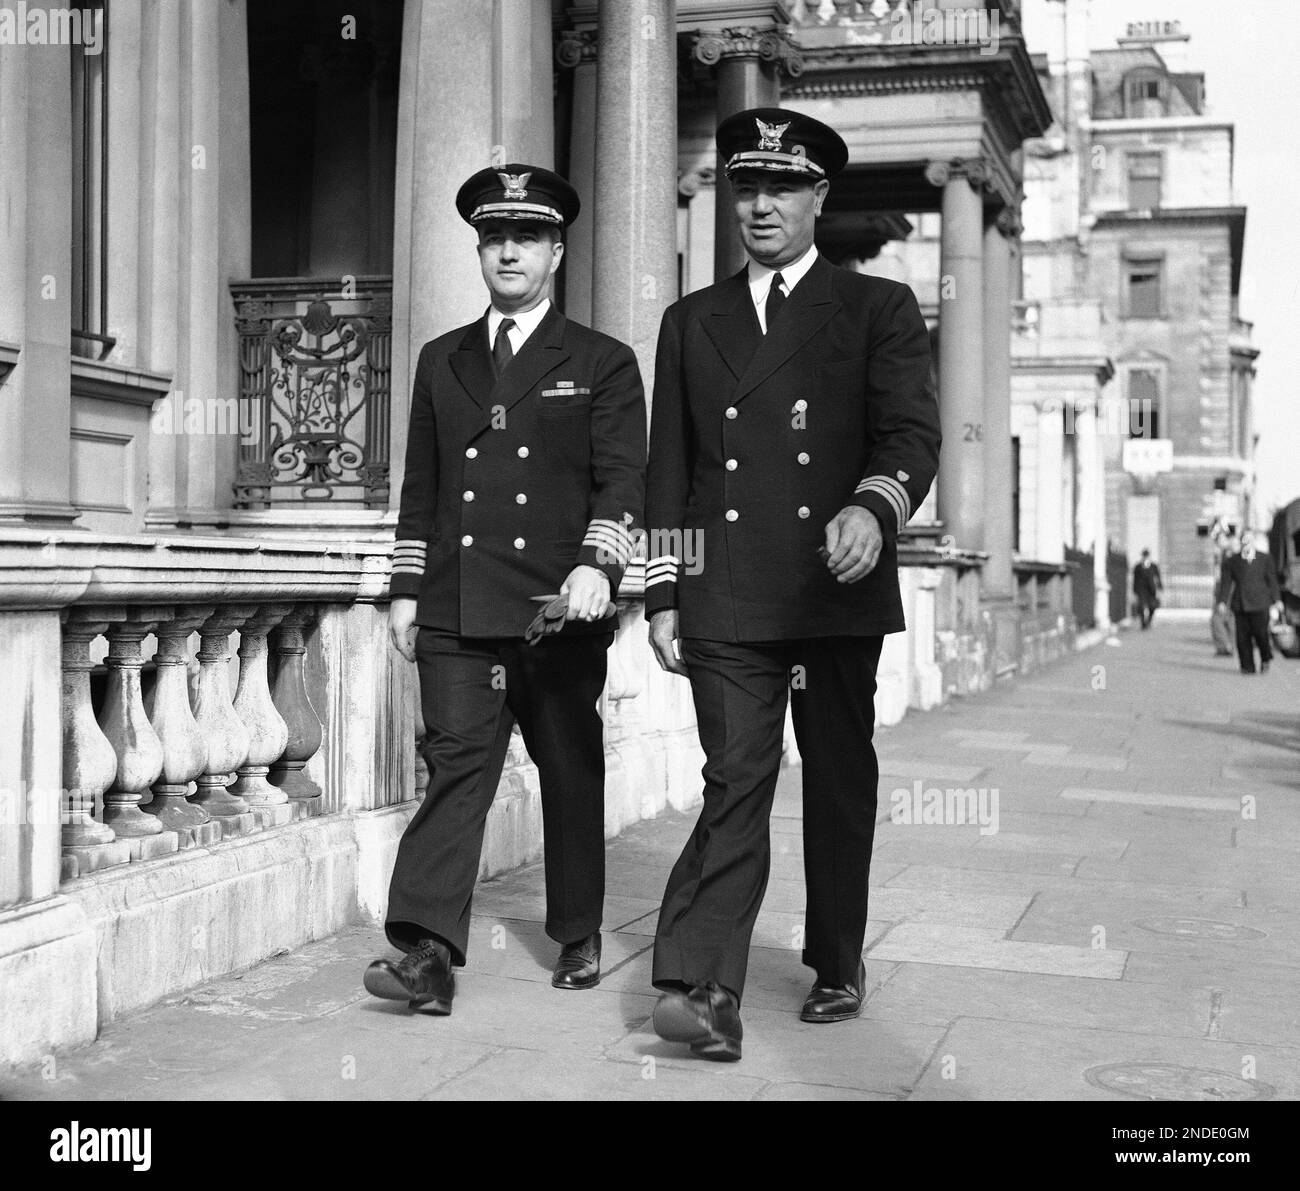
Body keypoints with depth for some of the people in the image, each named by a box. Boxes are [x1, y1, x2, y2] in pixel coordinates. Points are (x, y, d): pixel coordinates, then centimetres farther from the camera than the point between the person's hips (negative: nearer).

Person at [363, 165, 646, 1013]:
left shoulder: (603, 364, 6)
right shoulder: (442, 361, 17)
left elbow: (622, 480, -3)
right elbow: (421, 486, 17)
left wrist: (597, 564, -19)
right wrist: (408, 588, 11)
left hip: (561, 607, -2)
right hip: (456, 609, 2)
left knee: (572, 771, 8)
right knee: (456, 761, -8)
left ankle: (579, 937, 23)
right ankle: (428, 950, -14)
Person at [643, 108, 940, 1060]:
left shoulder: (878, 310, 8)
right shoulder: (691, 322, 16)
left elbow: (913, 433, -6)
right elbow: (669, 471, 14)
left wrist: (874, 506, -27)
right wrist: (662, 596, 7)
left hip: (838, 594, -1)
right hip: (726, 604, 1)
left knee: (840, 782, 10)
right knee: (736, 784, -7)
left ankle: (838, 965, 26)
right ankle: (704, 991, -12)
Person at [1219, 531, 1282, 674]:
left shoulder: (1265, 559, 7)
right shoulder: (1231, 562, 9)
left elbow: (1272, 580, 7)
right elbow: (1226, 582, 5)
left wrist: (1277, 600, 2)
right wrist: (1223, 601, -5)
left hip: (1259, 603, -2)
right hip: (1240, 604, 2)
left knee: (1260, 633, -7)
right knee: (1242, 636, -2)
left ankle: (1265, 659, 20)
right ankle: (1247, 666, 6)